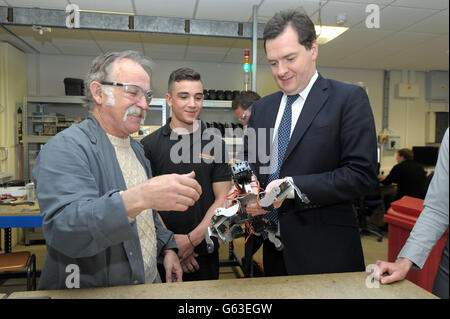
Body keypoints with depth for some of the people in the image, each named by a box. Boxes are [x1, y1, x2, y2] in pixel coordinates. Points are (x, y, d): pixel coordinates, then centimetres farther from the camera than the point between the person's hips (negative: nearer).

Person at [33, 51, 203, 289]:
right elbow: (63, 229, -34)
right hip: (91, 293, -7)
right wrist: (137, 198, -47)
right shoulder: (64, 148, -19)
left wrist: (167, 248, 5)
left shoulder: (135, 147, 8)